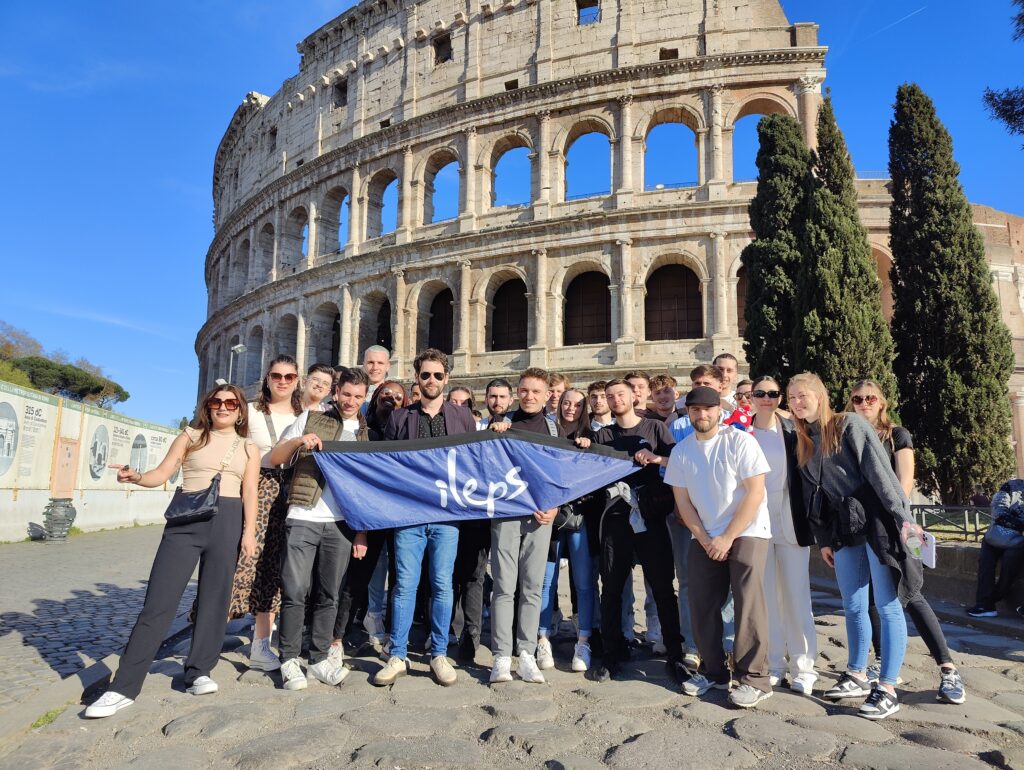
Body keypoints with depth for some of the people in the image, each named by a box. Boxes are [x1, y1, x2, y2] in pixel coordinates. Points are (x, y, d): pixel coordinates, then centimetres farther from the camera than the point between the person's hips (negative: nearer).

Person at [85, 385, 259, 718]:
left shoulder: (249, 448, 13)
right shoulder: (190, 437, 11)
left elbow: (250, 492, 5)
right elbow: (163, 473, 4)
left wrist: (249, 532, -5)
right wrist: (137, 477, -18)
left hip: (228, 521, 1)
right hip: (185, 519, -1)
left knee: (214, 599, 4)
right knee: (159, 600, -4)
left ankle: (199, 672, 17)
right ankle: (124, 687, 0)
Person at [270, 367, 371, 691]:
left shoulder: (367, 433, 12)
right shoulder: (310, 419, 7)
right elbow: (275, 458, 7)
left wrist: (362, 531, 5)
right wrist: (298, 441, -14)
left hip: (342, 524, 2)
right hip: (303, 518, -2)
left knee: (329, 594, 6)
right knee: (295, 591, -2)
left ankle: (320, 657, 18)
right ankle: (290, 660, 10)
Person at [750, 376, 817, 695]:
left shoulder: (793, 430, 3)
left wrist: (809, 520, 0)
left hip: (791, 523, 0)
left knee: (796, 594, 3)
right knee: (766, 596, 5)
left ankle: (803, 666, 12)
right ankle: (773, 664, 16)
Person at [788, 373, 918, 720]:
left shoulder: (849, 425, -6)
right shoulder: (804, 443, 13)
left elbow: (880, 470, -12)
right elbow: (813, 494, 15)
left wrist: (903, 517, -16)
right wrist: (823, 539, 15)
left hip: (877, 519, -6)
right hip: (843, 527, 7)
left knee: (886, 604, -1)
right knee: (853, 606, 13)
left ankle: (887, 689, 5)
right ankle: (857, 677, 27)